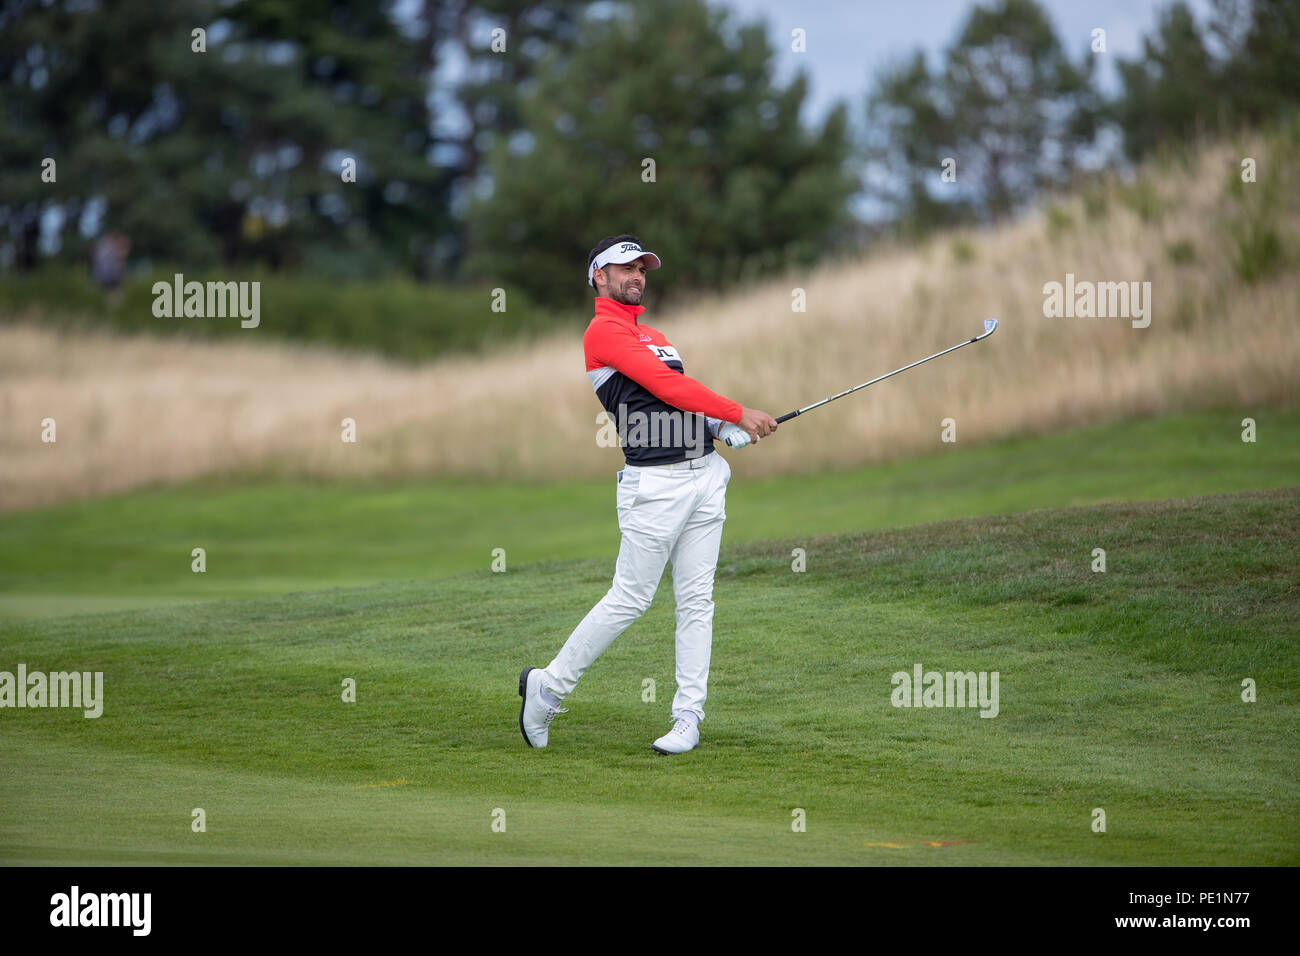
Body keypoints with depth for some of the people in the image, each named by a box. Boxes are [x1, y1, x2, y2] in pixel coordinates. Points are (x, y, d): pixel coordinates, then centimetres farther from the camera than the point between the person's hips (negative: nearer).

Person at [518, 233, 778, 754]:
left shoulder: (655, 335, 23)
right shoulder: (603, 330, -6)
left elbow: (676, 402, 17)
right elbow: (666, 385, -14)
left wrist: (725, 429, -1)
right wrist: (738, 412, -12)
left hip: (704, 472, 8)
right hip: (654, 481, -8)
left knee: (697, 601, 4)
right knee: (629, 598, -5)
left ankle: (688, 717, 6)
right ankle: (547, 686, 9)